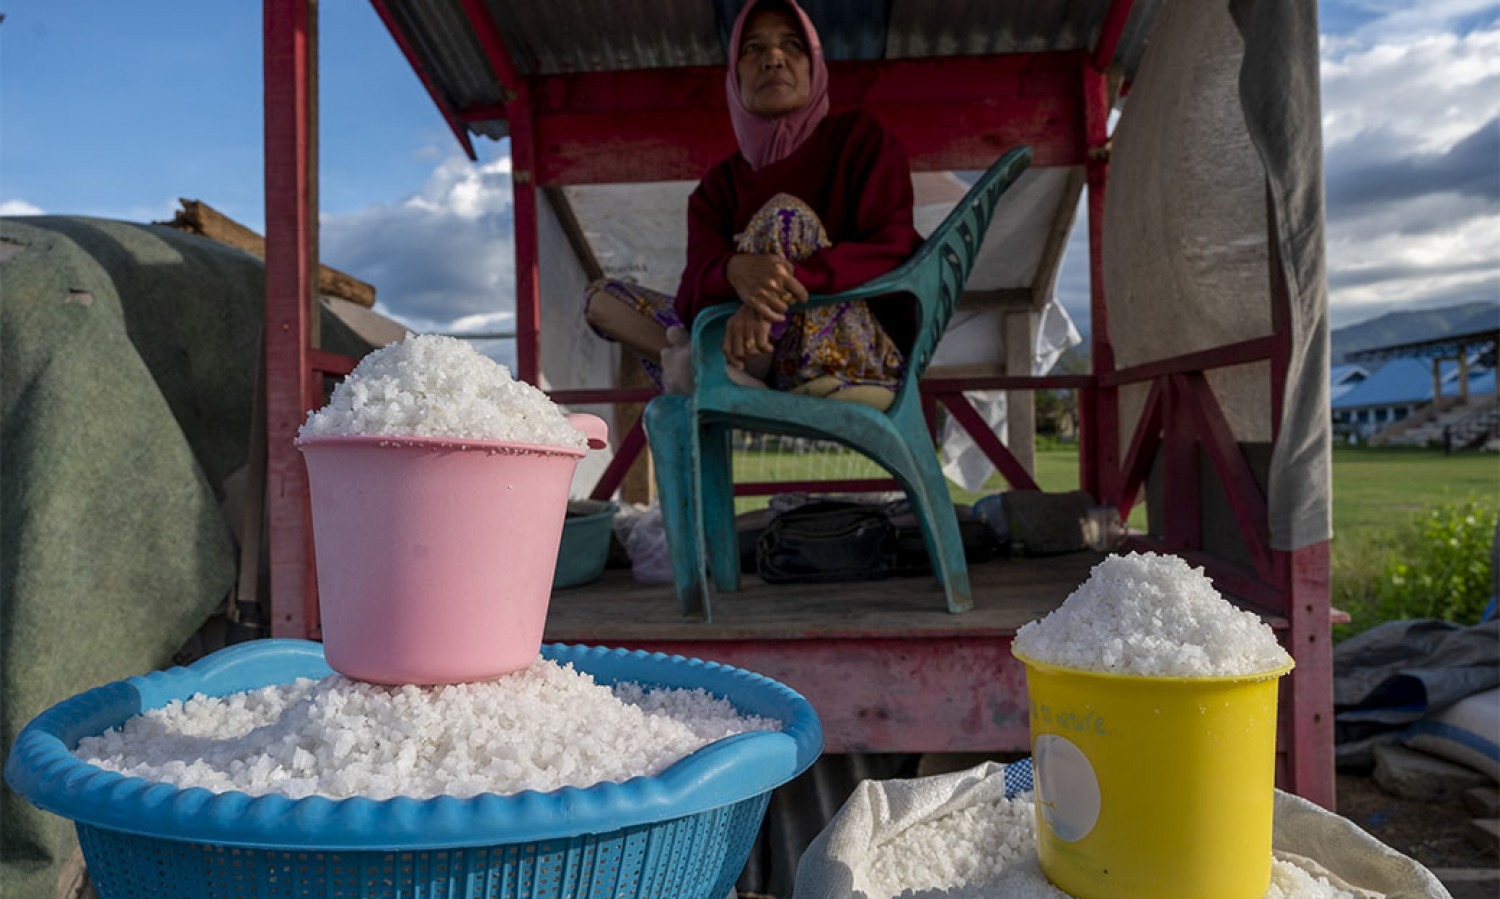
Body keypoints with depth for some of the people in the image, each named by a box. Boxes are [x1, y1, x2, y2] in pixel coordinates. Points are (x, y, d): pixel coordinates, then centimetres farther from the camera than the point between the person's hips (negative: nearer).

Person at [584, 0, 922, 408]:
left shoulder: (858, 135, 4)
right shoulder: (720, 184, 12)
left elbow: (896, 248, -12)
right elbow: (693, 292, -6)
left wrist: (793, 280, -30)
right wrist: (734, 271, -32)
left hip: (856, 364, -4)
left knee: (784, 217, -23)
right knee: (603, 296, 2)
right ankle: (738, 382, -23)